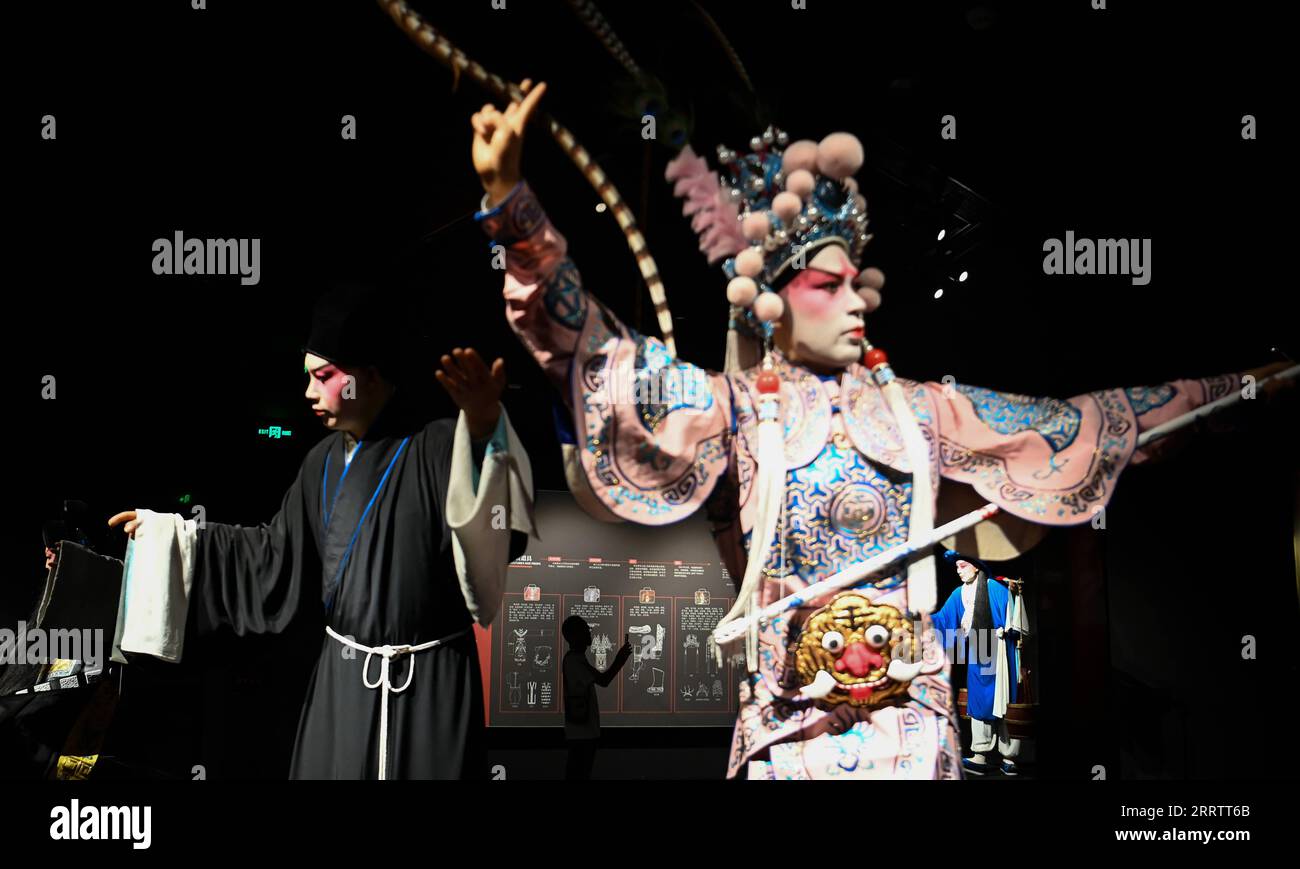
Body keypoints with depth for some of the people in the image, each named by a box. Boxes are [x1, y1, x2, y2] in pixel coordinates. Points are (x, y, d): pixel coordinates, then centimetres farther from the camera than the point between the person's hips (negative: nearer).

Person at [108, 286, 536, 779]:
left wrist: (483, 428, -52)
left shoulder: (439, 448, -14)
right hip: (344, 677, 6)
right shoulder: (325, 462, 7)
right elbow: (276, 553, 17)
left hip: (428, 682, -6)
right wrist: (169, 530, 18)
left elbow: (491, 525, -33)